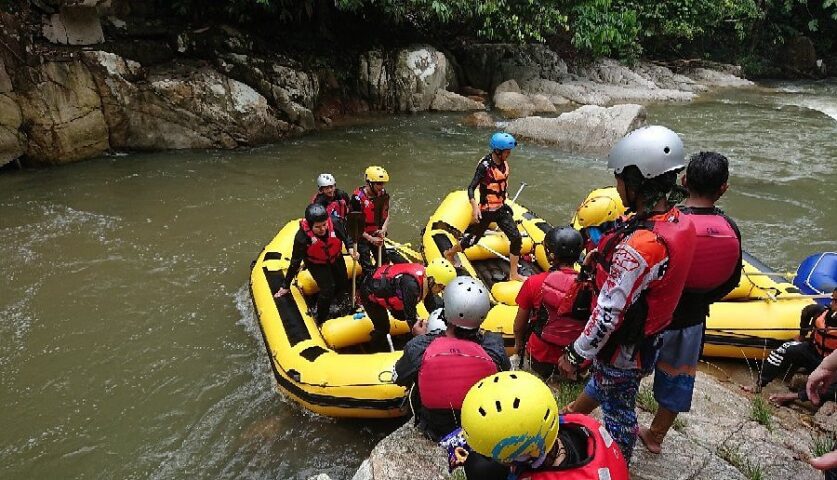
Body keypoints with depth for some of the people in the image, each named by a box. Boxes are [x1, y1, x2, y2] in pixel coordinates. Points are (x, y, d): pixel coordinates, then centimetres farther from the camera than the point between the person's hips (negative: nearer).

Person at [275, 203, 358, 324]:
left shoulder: (334, 224, -30)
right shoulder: (302, 237, -34)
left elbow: (345, 237, -7)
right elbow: (295, 262, -24)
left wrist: (350, 248, -27)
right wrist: (286, 286, -17)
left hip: (335, 258, 4)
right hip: (316, 264, -4)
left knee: (343, 285, 17)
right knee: (327, 289, -16)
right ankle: (321, 319, 8)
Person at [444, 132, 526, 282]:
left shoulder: (504, 163, 1)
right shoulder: (485, 166, -21)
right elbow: (471, 188, -23)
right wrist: (475, 207, -37)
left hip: (501, 209, 7)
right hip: (486, 211, -6)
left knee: (516, 238, -4)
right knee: (473, 239, 9)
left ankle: (513, 274, 8)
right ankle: (450, 253, 39)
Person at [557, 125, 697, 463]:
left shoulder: (637, 246, -35)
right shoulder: (681, 221, -9)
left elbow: (608, 313, -29)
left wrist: (576, 354, -17)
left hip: (623, 347, -8)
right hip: (650, 334, 8)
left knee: (618, 412, 15)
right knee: (603, 377, 32)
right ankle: (577, 411, 60)